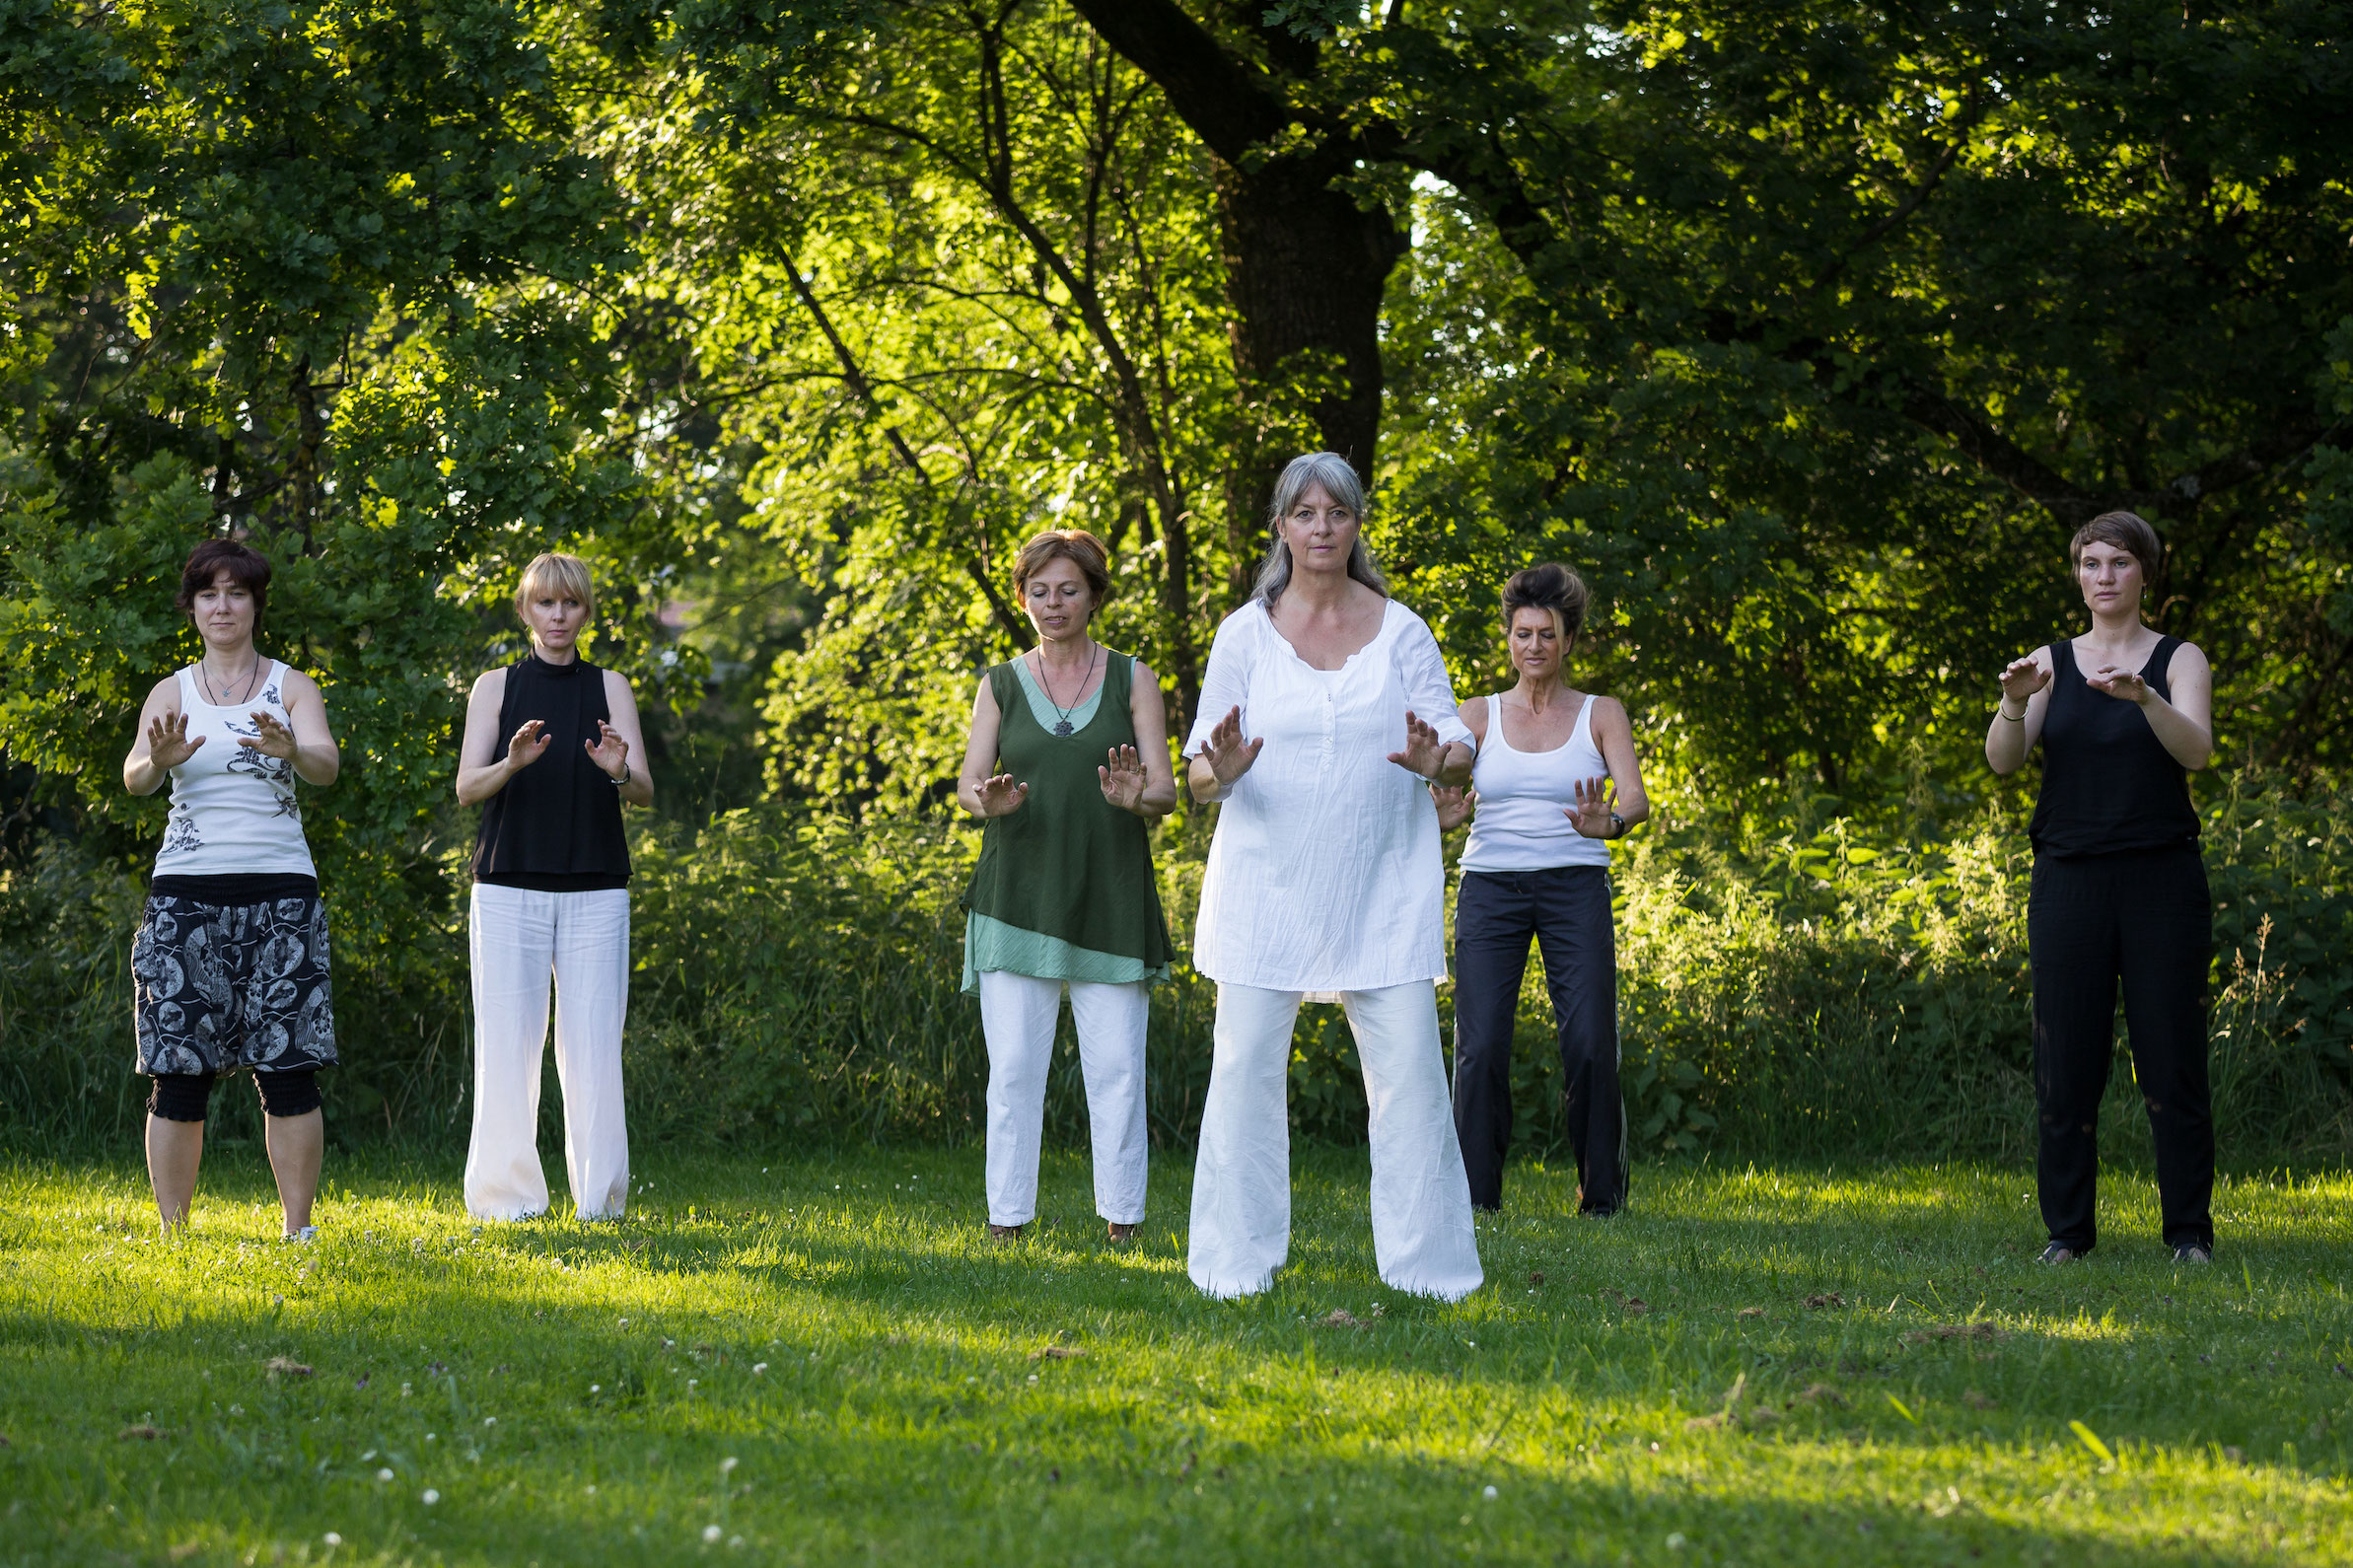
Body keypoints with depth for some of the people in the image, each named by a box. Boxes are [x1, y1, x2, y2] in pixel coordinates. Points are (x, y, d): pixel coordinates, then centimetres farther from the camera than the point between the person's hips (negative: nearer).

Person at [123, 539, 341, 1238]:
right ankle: (172, 1231, 3)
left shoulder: (292, 688, 8)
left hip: (280, 889, -1)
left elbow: (327, 764, -11)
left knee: (287, 1070, -4)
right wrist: (158, 759, -31)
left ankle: (298, 1229, 1)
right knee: (180, 1073, -2)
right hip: (188, 890, 1)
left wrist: (291, 751, -34)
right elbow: (134, 777, -7)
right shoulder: (170, 695, 10)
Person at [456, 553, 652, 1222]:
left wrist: (619, 771, -21)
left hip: (595, 891, 1)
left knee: (593, 1042, -5)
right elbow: (467, 787, 0)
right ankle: (507, 1197, -1)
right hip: (509, 887, -1)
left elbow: (645, 793, 2)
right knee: (507, 1042, -6)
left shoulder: (610, 689, 11)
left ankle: (600, 1198, 0)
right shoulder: (496, 687, 9)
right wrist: (511, 764, -21)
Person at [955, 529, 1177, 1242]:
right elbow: (968, 783, 3)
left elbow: (1167, 792, 2)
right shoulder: (1001, 684, 10)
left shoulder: (1132, 681, 7)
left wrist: (1137, 799, -22)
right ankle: (1006, 1224, 0)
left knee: (1115, 1066, -3)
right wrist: (990, 801, -21)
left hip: (1109, 901, -1)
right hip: (1019, 898, 1)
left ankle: (1123, 1223, 4)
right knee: (1014, 1065, -4)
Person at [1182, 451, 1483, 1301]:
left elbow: (1461, 747, 6)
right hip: (1267, 881, 0)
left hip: (1382, 888, 0)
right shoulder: (1246, 633, 4)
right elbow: (1199, 768, 4)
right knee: (1246, 1064, -4)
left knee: (1409, 1064, -6)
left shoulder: (1401, 631, 5)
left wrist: (1435, 761, -18)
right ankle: (1235, 1266, 4)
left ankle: (1427, 1266, 2)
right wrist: (1221, 770, -20)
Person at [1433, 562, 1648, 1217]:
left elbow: (1636, 798, -8)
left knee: (1589, 1046, -11)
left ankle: (1602, 1192, 5)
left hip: (1575, 888, -1)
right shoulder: (1479, 714, 9)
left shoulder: (1600, 714, 6)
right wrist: (1444, 814, -28)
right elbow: (1440, 789, -3)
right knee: (1480, 1048, -10)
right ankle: (1475, 1193, 1)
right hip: (1490, 886, 1)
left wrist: (1608, 822, -32)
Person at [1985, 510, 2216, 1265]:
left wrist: (2141, 696, -35)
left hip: (2162, 883, -2)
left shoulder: (2181, 661, 3)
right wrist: (2014, 702, -29)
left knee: (2172, 1058, -3)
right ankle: (2068, 1229, 8)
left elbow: (2196, 749, -16)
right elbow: (2003, 758, -7)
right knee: (2066, 1061, 0)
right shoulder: (2049, 664, 8)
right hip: (2070, 883, 2)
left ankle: (2189, 1231, 5)